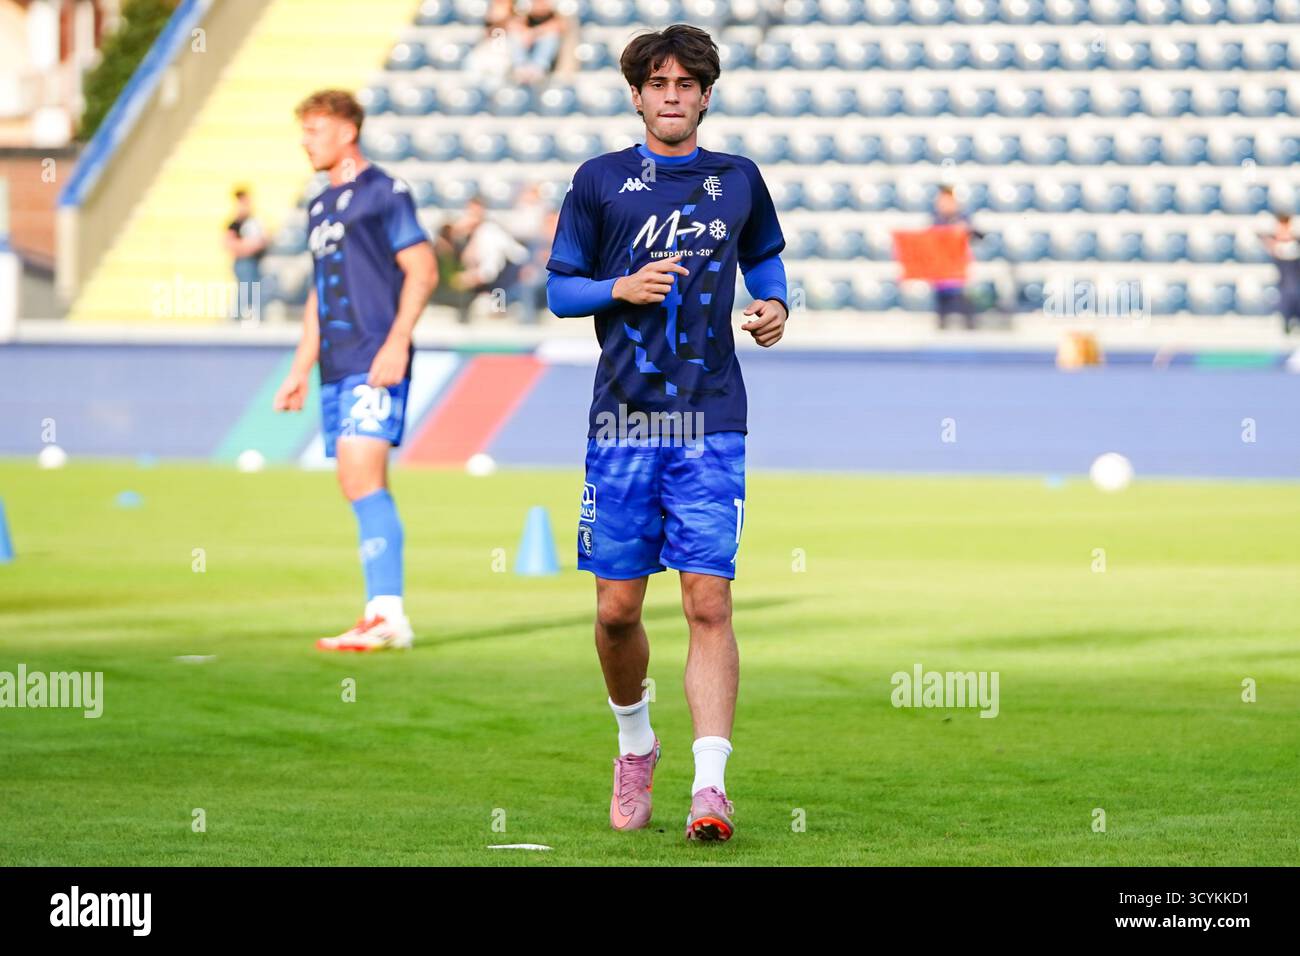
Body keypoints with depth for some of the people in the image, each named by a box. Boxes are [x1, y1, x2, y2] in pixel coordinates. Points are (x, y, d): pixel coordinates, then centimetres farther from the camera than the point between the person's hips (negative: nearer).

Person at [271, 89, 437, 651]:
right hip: (335, 367, 9)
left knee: (363, 473, -18)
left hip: (375, 362, -9)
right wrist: (301, 368, 22)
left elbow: (422, 270, -9)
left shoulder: (383, 193, -5)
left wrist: (396, 344, -18)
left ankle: (387, 614, -20)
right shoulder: (320, 208, 20)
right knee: (356, 485, 6)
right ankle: (383, 616, 8)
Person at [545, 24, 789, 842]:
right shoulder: (599, 181, 6)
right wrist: (622, 288, -11)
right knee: (617, 609, 2)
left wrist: (776, 306, 5)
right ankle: (636, 744, 30)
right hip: (624, 415, 0)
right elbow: (558, 289, 8)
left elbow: (765, 258, 26)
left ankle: (710, 786, -16)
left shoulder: (738, 180, 10)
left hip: (711, 423, 0)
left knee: (710, 604, -11)